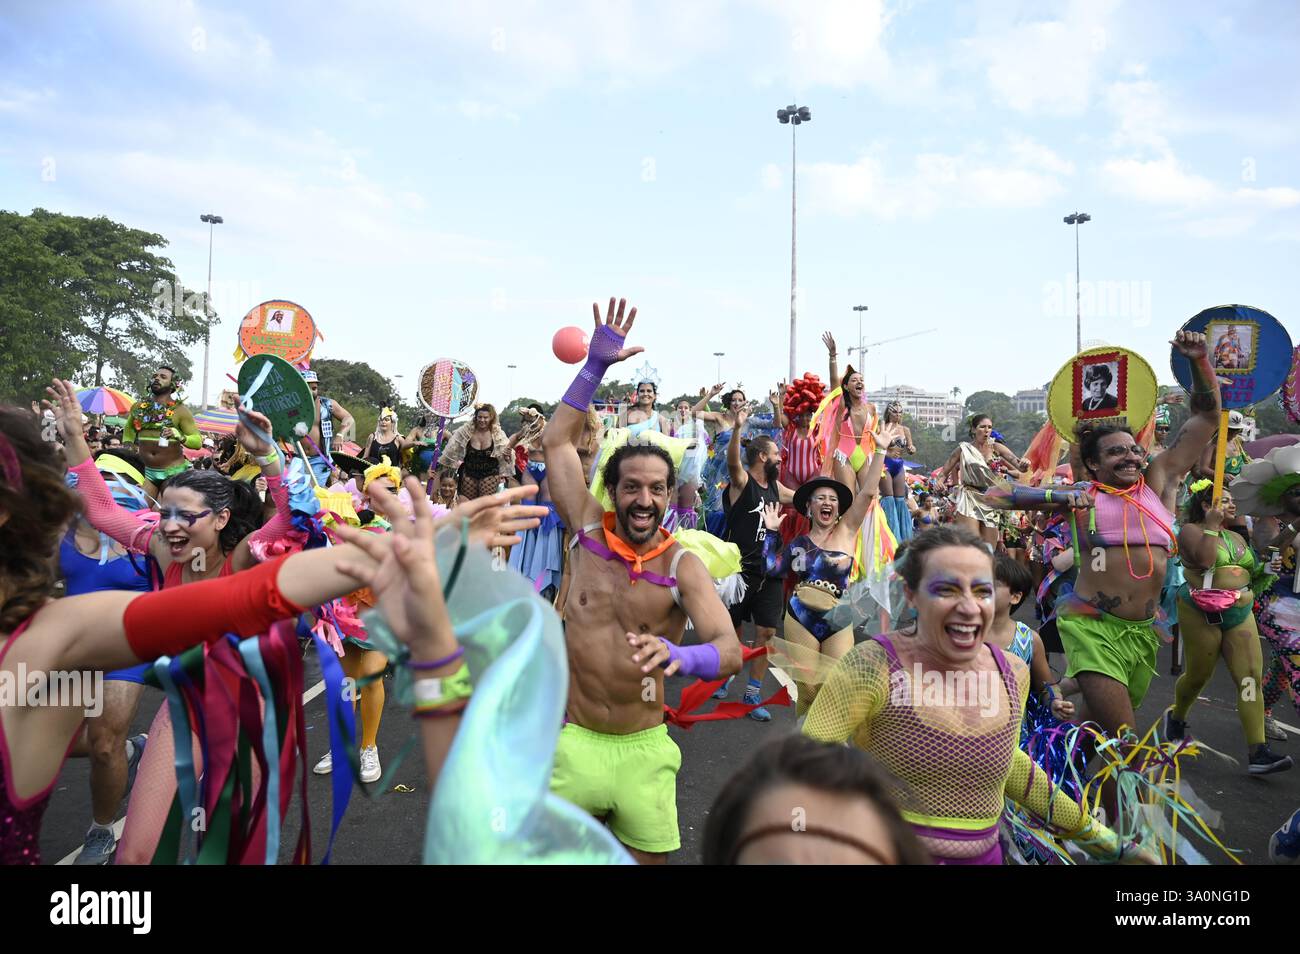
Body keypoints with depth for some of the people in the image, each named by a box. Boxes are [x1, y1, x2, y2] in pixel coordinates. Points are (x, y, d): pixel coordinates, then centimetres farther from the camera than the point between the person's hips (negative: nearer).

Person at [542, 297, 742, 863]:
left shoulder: (682, 566, -9)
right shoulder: (590, 533, -4)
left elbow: (730, 650, -21)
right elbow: (558, 441, 1)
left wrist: (680, 656, -43)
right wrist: (596, 365, -3)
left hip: (644, 751, 0)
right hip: (574, 743, 1)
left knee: (649, 857, 10)